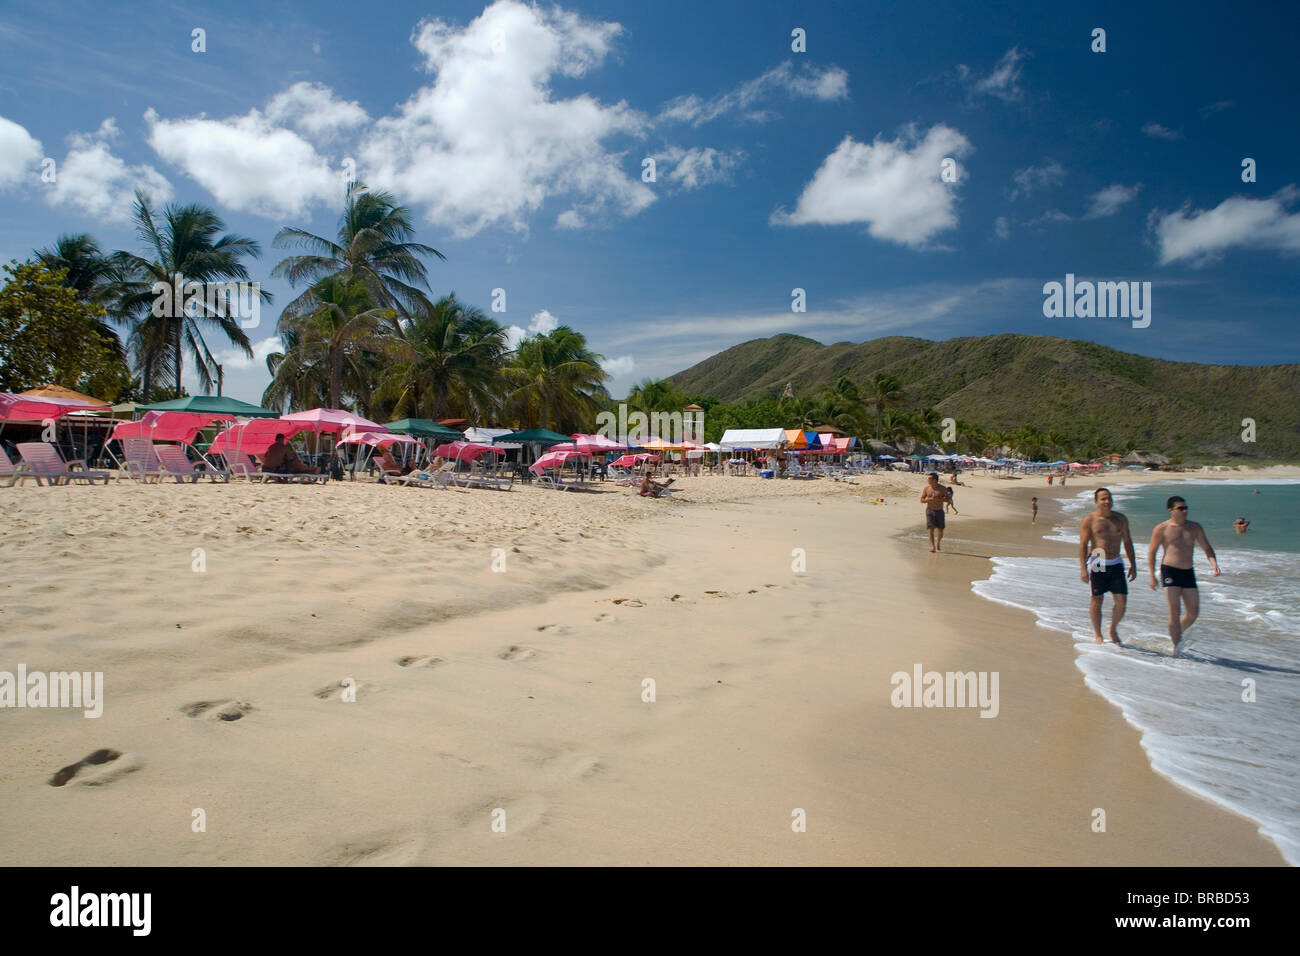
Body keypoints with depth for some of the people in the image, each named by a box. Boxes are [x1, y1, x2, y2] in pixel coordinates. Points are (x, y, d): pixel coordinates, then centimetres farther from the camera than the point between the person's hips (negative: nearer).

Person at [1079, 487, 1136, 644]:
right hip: (1097, 564, -3)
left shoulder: (1121, 519, 7)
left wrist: (1133, 565, 11)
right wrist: (1083, 568, -14)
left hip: (1116, 564, 4)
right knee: (1096, 600, 3)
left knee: (1122, 601, 1)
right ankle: (1098, 634, 17)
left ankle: (1113, 629, 25)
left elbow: (1128, 542, 14)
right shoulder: (1089, 520, -5)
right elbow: (1083, 545, -7)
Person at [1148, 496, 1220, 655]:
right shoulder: (1162, 529, -1)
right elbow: (1152, 552, 2)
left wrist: (1214, 564, -8)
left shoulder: (1195, 527, 10)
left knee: (1193, 612, 4)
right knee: (1175, 610, -10)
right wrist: (1152, 576, -5)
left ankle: (1176, 634, 30)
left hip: (1188, 573, 4)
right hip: (1170, 571, -4)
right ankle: (1176, 645, -2)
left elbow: (1207, 549, 11)